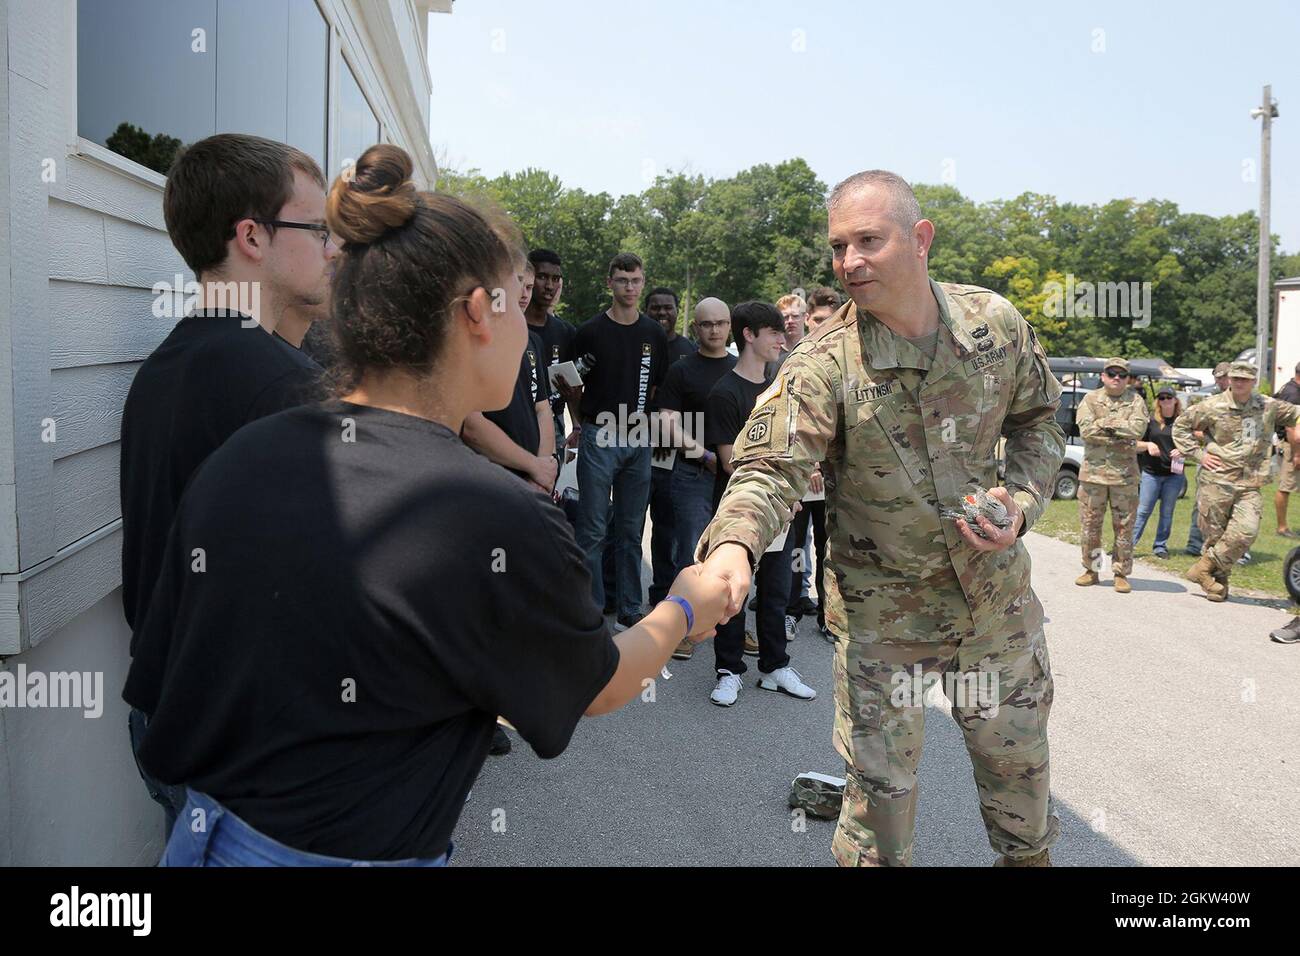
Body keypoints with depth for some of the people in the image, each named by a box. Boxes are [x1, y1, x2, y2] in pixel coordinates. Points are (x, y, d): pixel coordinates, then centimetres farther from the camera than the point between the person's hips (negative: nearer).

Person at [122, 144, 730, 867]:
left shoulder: (239, 458, -9)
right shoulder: (503, 523, -25)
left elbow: (160, 686, 2)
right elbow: (600, 688, -5)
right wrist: (687, 608, 13)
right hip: (366, 848, -6)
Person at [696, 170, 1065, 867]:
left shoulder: (996, 324, -7)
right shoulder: (824, 364, -20)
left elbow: (1037, 421, 7)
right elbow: (771, 467, -29)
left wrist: (1020, 503, -10)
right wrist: (733, 544, -49)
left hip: (996, 591, 4)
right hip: (882, 609, -3)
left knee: (1019, 758, 22)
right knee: (880, 785, 5)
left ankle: (1028, 855, 51)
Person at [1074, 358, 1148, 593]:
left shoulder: (1136, 400, 7)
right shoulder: (1091, 399, 6)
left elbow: (1138, 428, -11)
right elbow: (1085, 430, -10)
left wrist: (1106, 423, -12)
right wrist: (1120, 435, -12)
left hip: (1125, 474, 0)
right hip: (1093, 471, 0)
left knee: (1124, 526, 3)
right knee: (1089, 524, 6)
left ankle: (1122, 573, 12)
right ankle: (1091, 569, 19)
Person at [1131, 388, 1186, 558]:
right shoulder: (1151, 421, 1)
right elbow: (1136, 445, 5)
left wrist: (1182, 451, -11)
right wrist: (1147, 445, -15)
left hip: (1174, 475, 1)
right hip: (1151, 473, -1)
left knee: (1167, 512, 8)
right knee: (1143, 511, -2)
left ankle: (1161, 546, 16)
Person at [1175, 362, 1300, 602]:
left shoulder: (1268, 407, 7)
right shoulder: (1213, 407, -2)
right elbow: (1181, 425, 6)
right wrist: (1198, 454, -1)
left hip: (1250, 485, 2)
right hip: (1217, 481, -2)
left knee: (1246, 530, -14)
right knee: (1215, 533, 2)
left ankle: (1205, 568, -2)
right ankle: (1219, 582, 17)